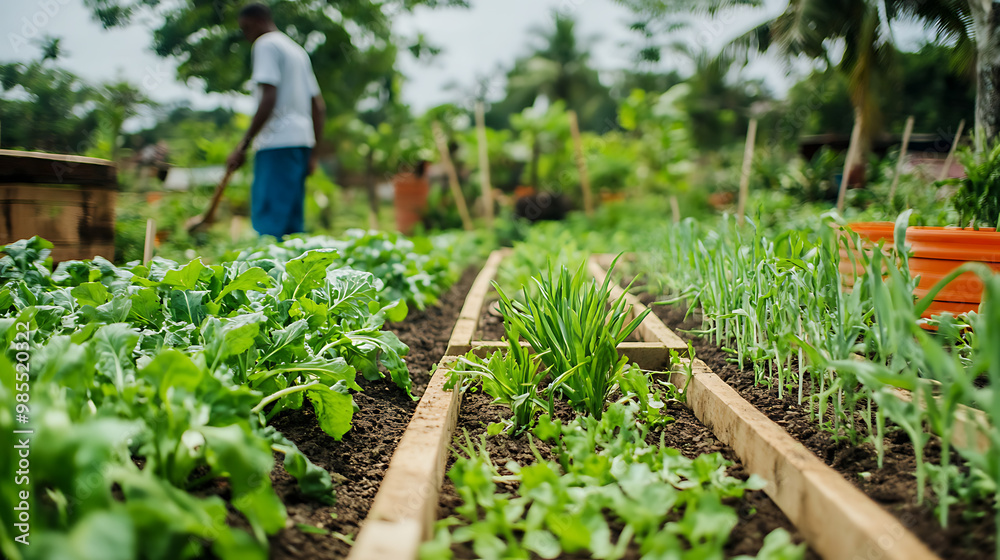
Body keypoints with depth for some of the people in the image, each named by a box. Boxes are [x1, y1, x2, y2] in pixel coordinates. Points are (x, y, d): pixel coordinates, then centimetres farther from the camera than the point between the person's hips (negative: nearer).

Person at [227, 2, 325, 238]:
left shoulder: (265, 44, -1)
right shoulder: (298, 50, 25)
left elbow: (269, 100, -14)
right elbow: (319, 107, 22)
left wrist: (243, 145, -14)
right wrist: (313, 154, 22)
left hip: (278, 141, -9)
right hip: (302, 140, 9)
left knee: (268, 223, -13)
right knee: (292, 222, 10)